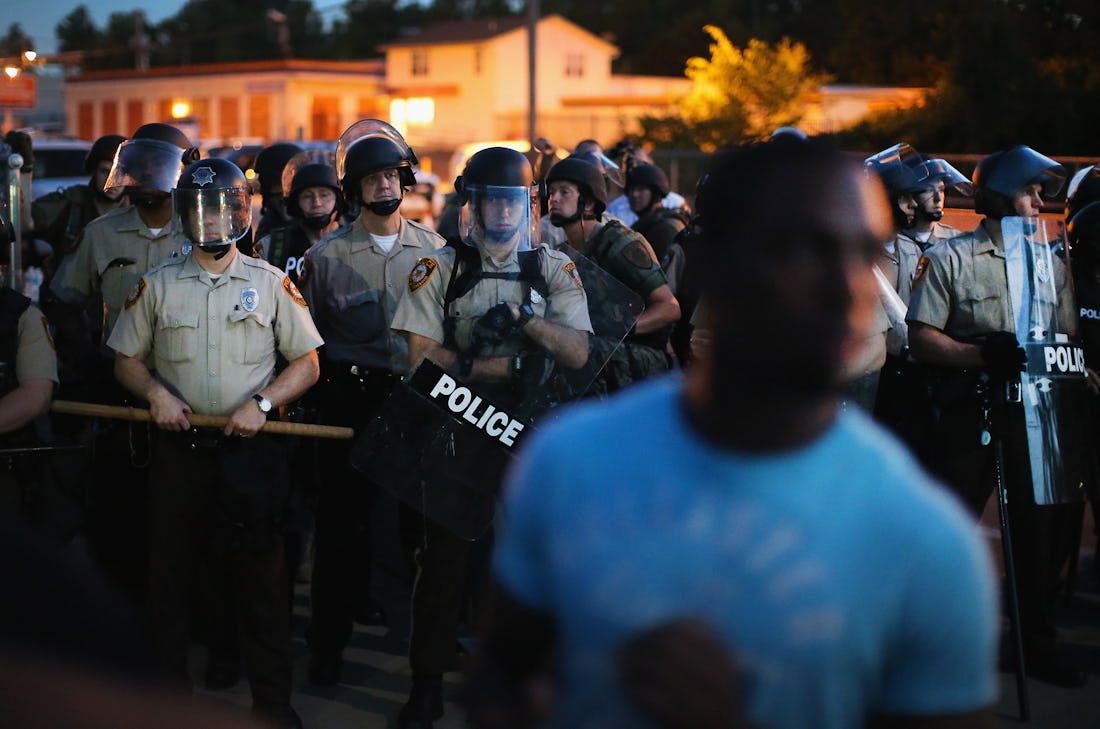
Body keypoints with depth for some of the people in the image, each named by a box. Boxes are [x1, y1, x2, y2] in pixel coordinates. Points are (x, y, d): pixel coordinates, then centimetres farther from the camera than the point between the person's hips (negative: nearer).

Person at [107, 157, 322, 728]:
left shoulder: (272, 284, 3)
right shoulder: (156, 286, 7)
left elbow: (307, 363, 3)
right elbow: (126, 359, 11)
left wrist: (261, 402, -12)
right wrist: (154, 392, -10)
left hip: (250, 448, -1)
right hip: (179, 447, 2)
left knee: (260, 577, 2)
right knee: (169, 574, 6)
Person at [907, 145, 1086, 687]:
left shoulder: (1049, 262, 11)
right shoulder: (949, 258, -3)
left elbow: (1066, 336, 16)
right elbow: (922, 339, -8)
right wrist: (983, 355, -22)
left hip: (1034, 413, 4)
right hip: (969, 414, -4)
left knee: (1045, 527, 6)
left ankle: (1038, 642, 19)